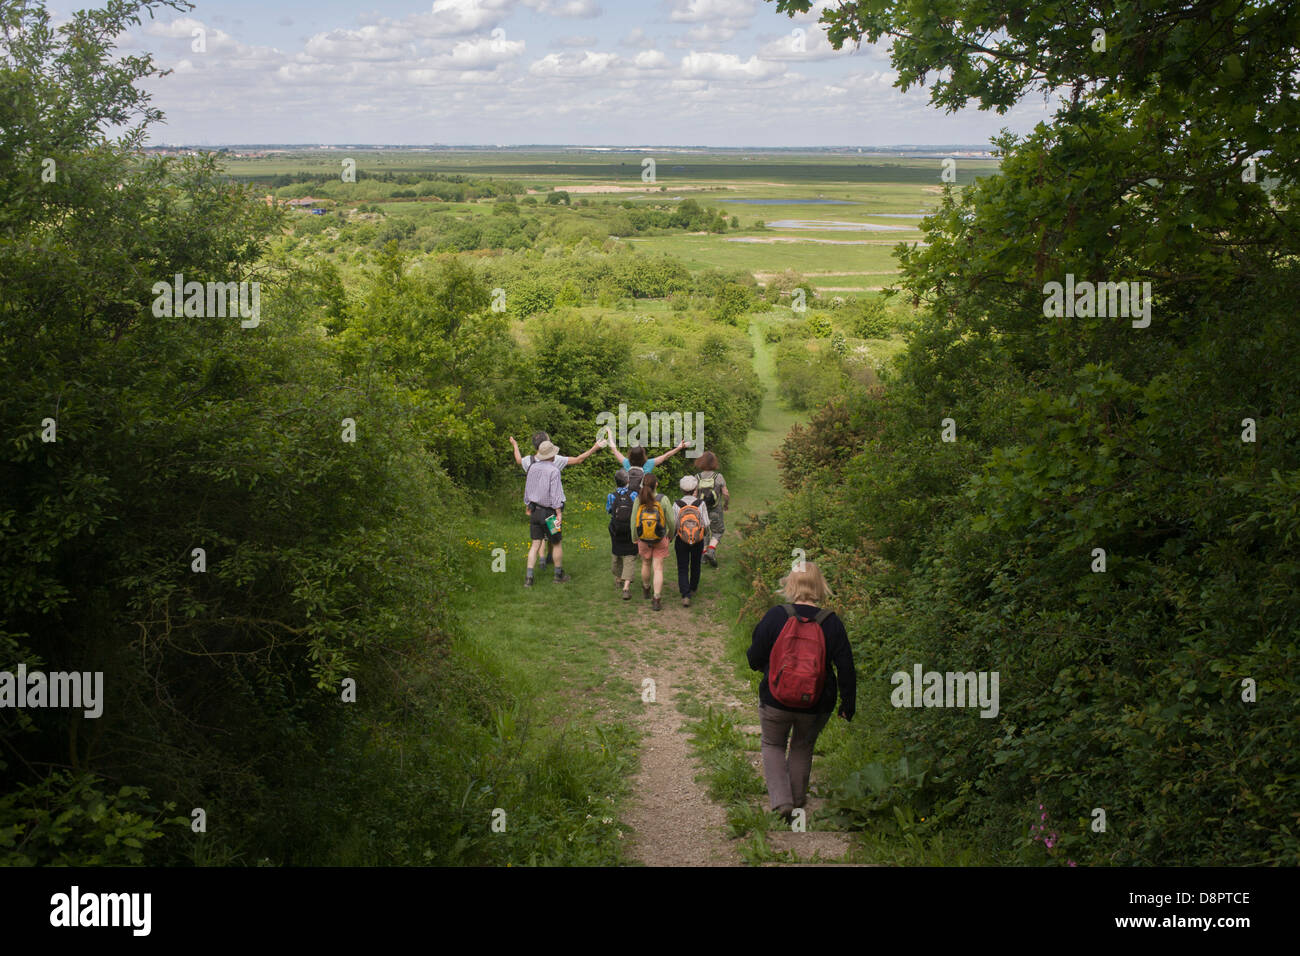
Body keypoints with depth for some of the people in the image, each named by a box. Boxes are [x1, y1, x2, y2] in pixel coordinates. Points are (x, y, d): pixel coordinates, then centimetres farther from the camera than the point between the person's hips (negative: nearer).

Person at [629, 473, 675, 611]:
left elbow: (633, 522, -6)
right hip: (660, 539, -2)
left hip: (643, 539, 2)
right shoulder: (663, 499, -18)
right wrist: (671, 535, 11)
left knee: (646, 564, 25)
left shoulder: (639, 500, -13)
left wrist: (635, 539, 10)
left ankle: (646, 590, 47)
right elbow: (670, 521, -9)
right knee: (658, 569, 4)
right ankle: (656, 600, -2)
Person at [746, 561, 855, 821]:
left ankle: (781, 800, 7)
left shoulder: (775, 616, -14)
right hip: (816, 703, 1)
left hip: (775, 699, -1)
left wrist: (757, 665, 18)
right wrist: (848, 703, 5)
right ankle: (798, 798, 38)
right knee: (803, 748, 26)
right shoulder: (832, 623, -11)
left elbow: (755, 657, -5)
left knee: (773, 745, 21)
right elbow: (846, 668, -6)